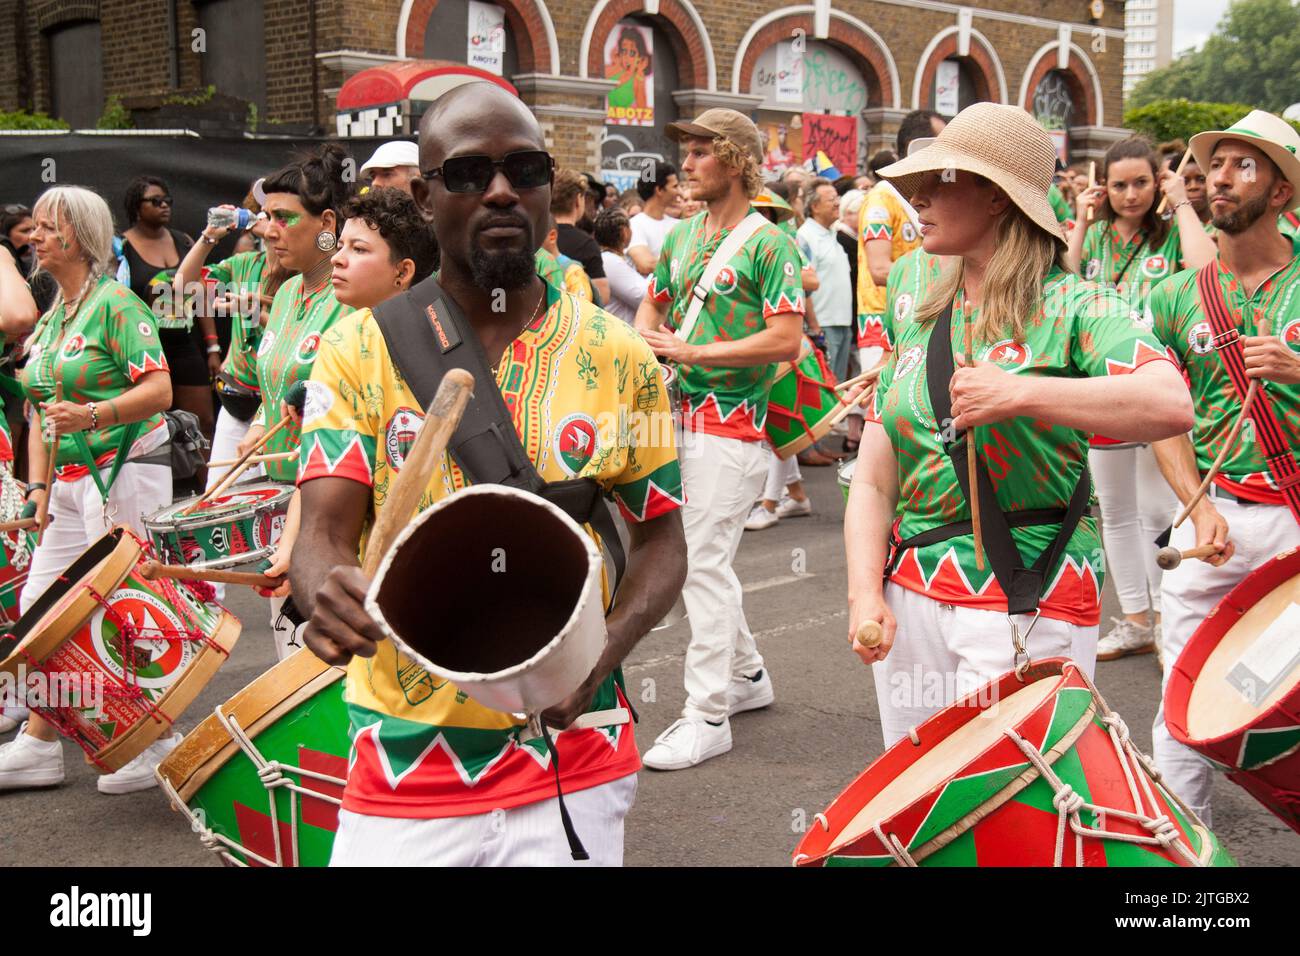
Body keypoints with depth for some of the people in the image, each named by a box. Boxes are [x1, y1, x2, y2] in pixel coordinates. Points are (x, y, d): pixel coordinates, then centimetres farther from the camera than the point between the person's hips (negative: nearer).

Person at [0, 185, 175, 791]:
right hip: (72, 481, 9)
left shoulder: (116, 304, -9)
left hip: (125, 473, -9)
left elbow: (159, 391, -17)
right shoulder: (49, 320, 16)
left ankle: (160, 742, 8)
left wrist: (91, 415, -29)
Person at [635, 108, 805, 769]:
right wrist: (647, 348, 0)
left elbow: (786, 341, -18)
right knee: (694, 557, 16)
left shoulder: (767, 244, -10)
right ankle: (746, 674, 33)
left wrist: (693, 352, -19)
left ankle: (708, 715, -2)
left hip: (730, 422, -8)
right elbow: (651, 306, 23)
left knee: (704, 563, -9)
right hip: (679, 413, 8)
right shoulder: (681, 236, 13)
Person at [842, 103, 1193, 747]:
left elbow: (1171, 406, -25)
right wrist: (865, 592, -5)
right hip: (909, 599, 6)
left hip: (1024, 610, -6)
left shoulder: (1072, 307, -5)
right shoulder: (919, 322, 12)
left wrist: (1021, 393, -27)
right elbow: (873, 482, 9)